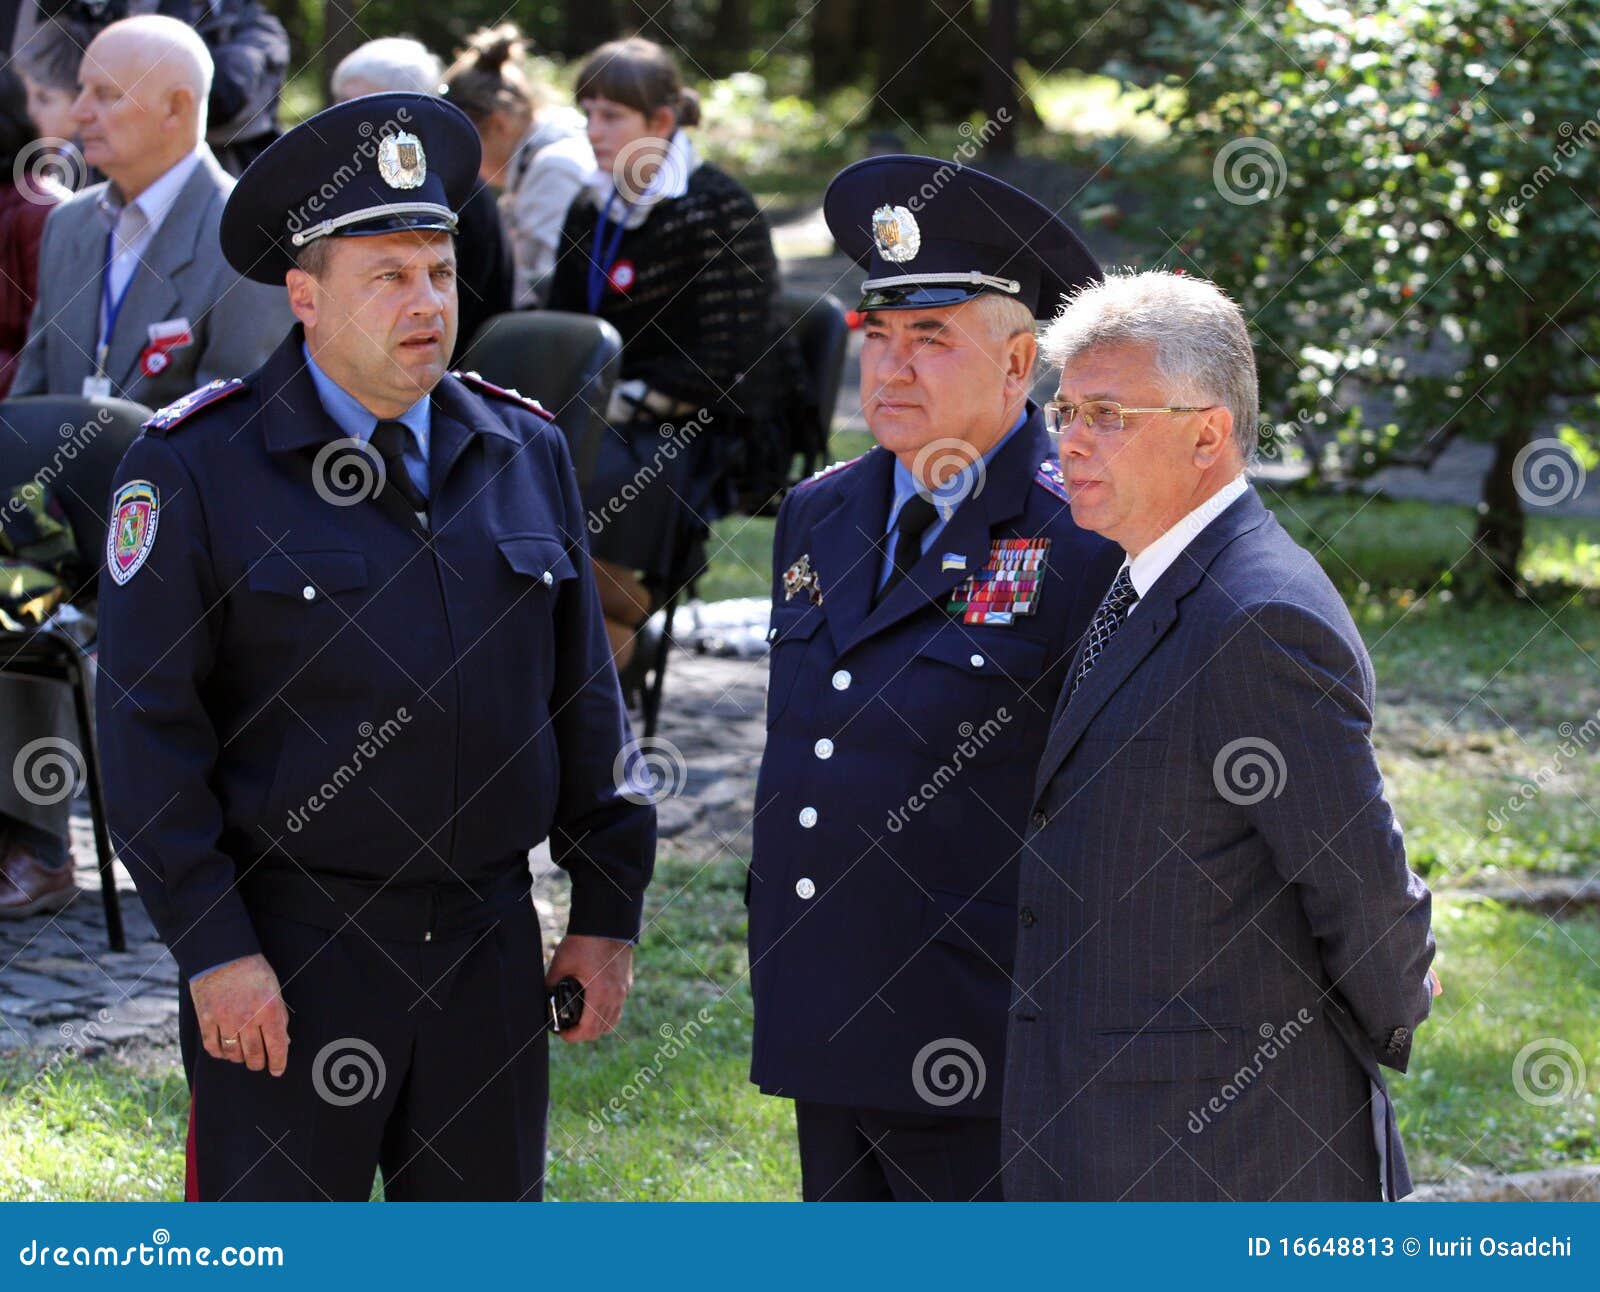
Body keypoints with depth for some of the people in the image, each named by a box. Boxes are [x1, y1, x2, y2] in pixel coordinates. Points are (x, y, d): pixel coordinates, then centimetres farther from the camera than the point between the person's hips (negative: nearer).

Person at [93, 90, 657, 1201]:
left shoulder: (526, 452, 8)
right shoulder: (195, 467, -6)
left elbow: (586, 701, 13)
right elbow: (149, 727, -9)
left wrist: (608, 913, 10)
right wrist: (213, 949, -14)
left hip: (487, 945, 5)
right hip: (284, 958, -5)